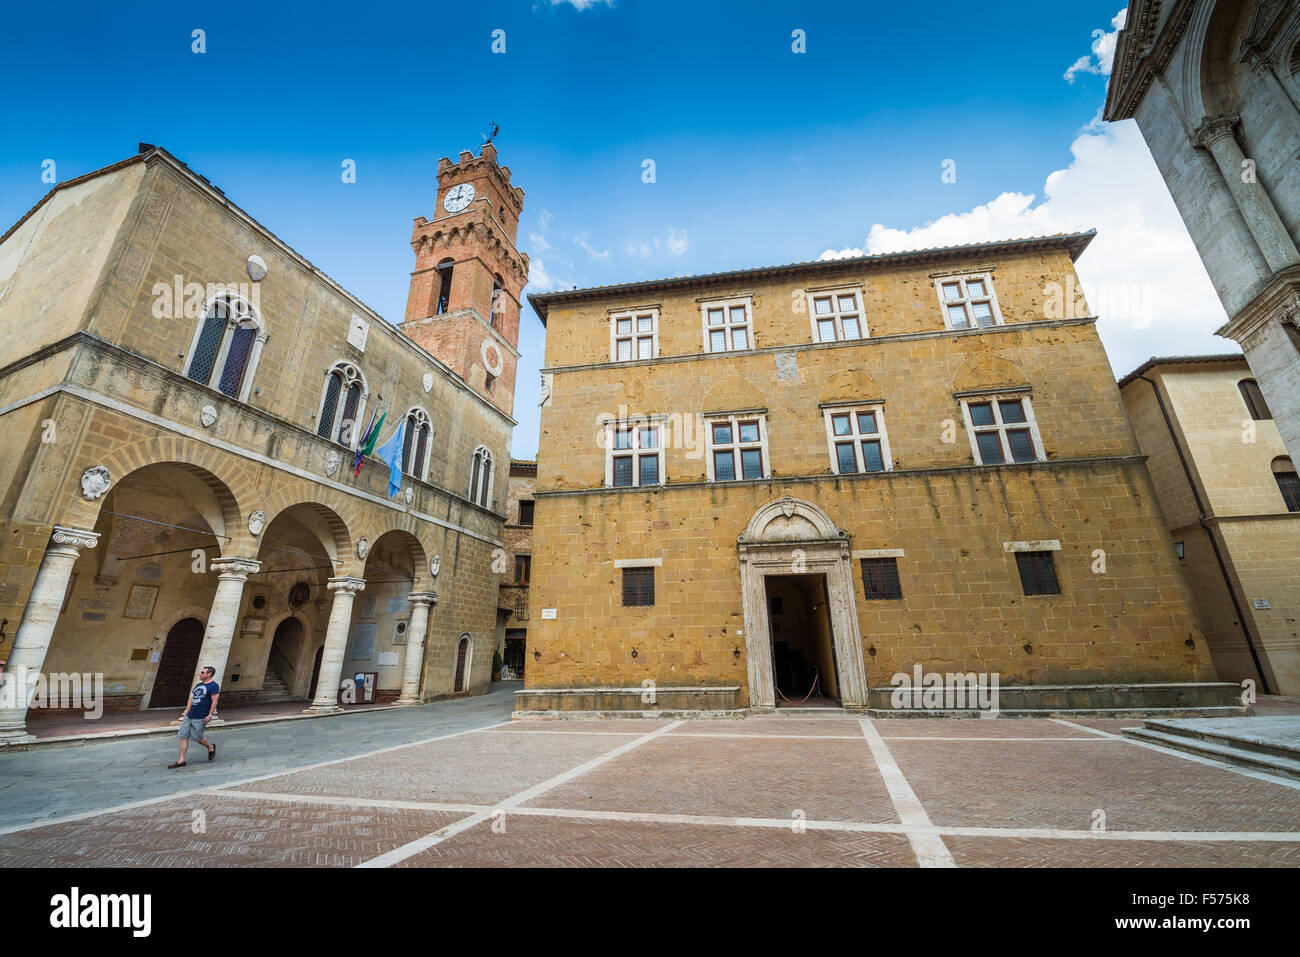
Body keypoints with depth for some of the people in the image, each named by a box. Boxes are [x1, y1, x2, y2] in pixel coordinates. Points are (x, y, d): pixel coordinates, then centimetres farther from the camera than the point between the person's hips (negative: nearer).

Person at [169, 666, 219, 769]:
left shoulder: (214, 686, -10)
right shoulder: (198, 685, 16)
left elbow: (214, 701, -14)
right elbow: (192, 700, 22)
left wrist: (210, 715, -20)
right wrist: (186, 713, 16)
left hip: (200, 718, -8)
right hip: (189, 717, 8)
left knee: (197, 738, -2)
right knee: (183, 737, 3)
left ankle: (211, 747, 24)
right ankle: (181, 761, 9)